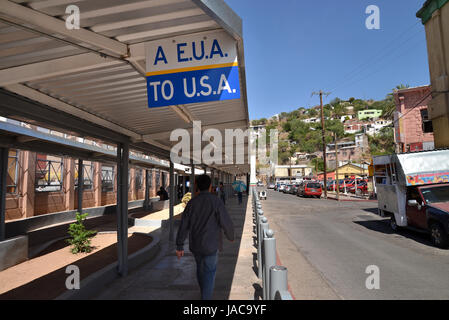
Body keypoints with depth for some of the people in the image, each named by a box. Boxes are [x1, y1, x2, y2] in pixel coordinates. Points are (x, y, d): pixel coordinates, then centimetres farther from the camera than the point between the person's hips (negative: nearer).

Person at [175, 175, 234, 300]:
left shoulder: (192, 203, -4)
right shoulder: (216, 201, -16)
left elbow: (183, 225, -1)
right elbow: (226, 223, -14)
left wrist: (179, 246, 6)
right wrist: (231, 236, 6)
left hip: (195, 245, 5)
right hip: (211, 245, -5)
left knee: (200, 268, 25)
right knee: (209, 272, 8)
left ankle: (204, 293, 47)